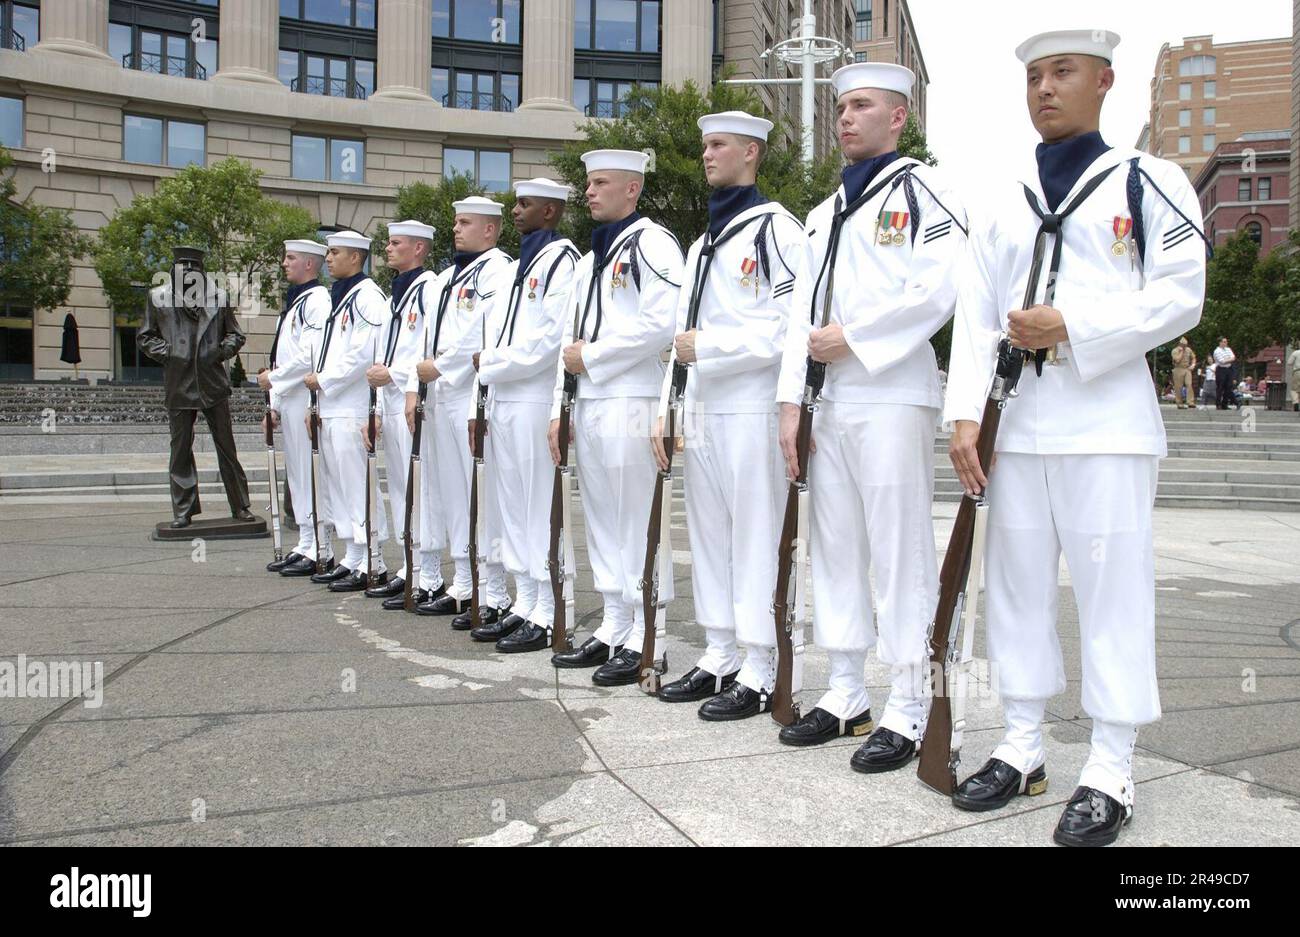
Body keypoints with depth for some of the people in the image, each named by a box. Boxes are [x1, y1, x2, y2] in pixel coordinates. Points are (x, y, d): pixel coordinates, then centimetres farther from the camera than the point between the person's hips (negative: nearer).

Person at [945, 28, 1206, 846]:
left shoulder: (1148, 181, 4)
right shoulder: (1010, 205, 16)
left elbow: (1180, 296, -6)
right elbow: (975, 314, 8)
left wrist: (1072, 325, -16)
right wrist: (965, 415, -2)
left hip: (1107, 420, -5)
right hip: (1018, 422, 5)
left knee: (1112, 591, -3)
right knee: (1017, 585, 8)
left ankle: (1111, 775, 6)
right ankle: (1023, 748, 21)